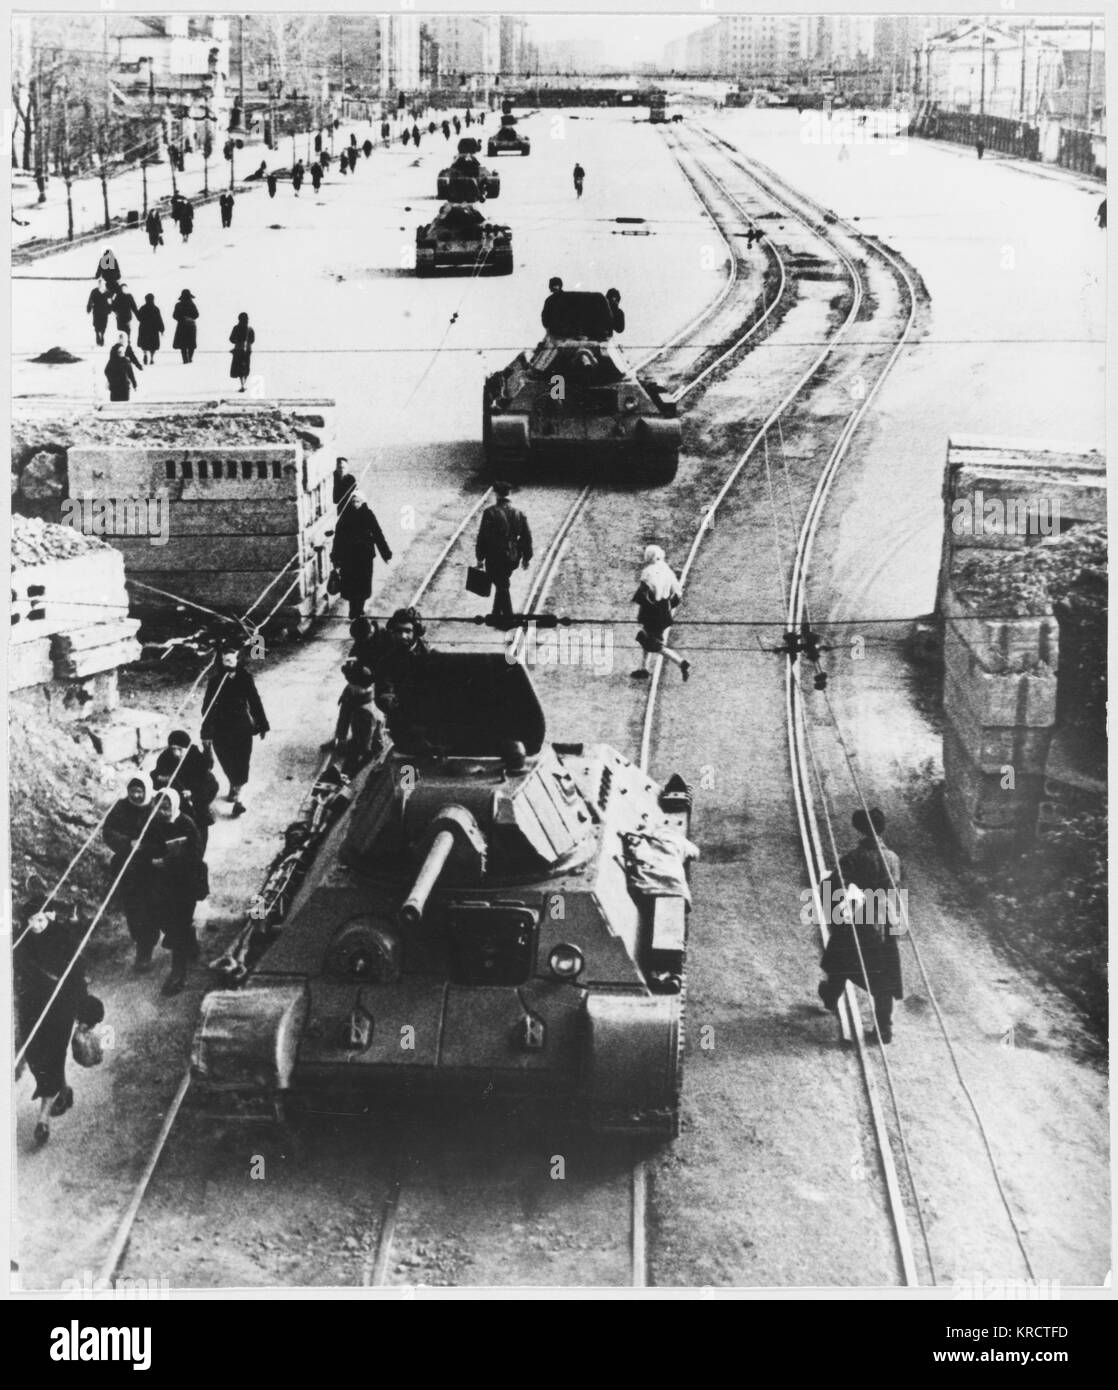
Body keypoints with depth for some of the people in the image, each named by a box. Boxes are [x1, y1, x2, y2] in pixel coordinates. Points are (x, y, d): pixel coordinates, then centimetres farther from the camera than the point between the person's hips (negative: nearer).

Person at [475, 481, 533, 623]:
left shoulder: (490, 513, -14)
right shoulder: (519, 513, 0)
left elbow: (482, 536, -12)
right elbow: (527, 537, 3)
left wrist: (480, 558, -3)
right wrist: (526, 557, 13)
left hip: (494, 558, -5)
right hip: (512, 558, 5)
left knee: (502, 586, 4)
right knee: (502, 585, 22)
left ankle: (509, 618, 5)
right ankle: (497, 614, 34)